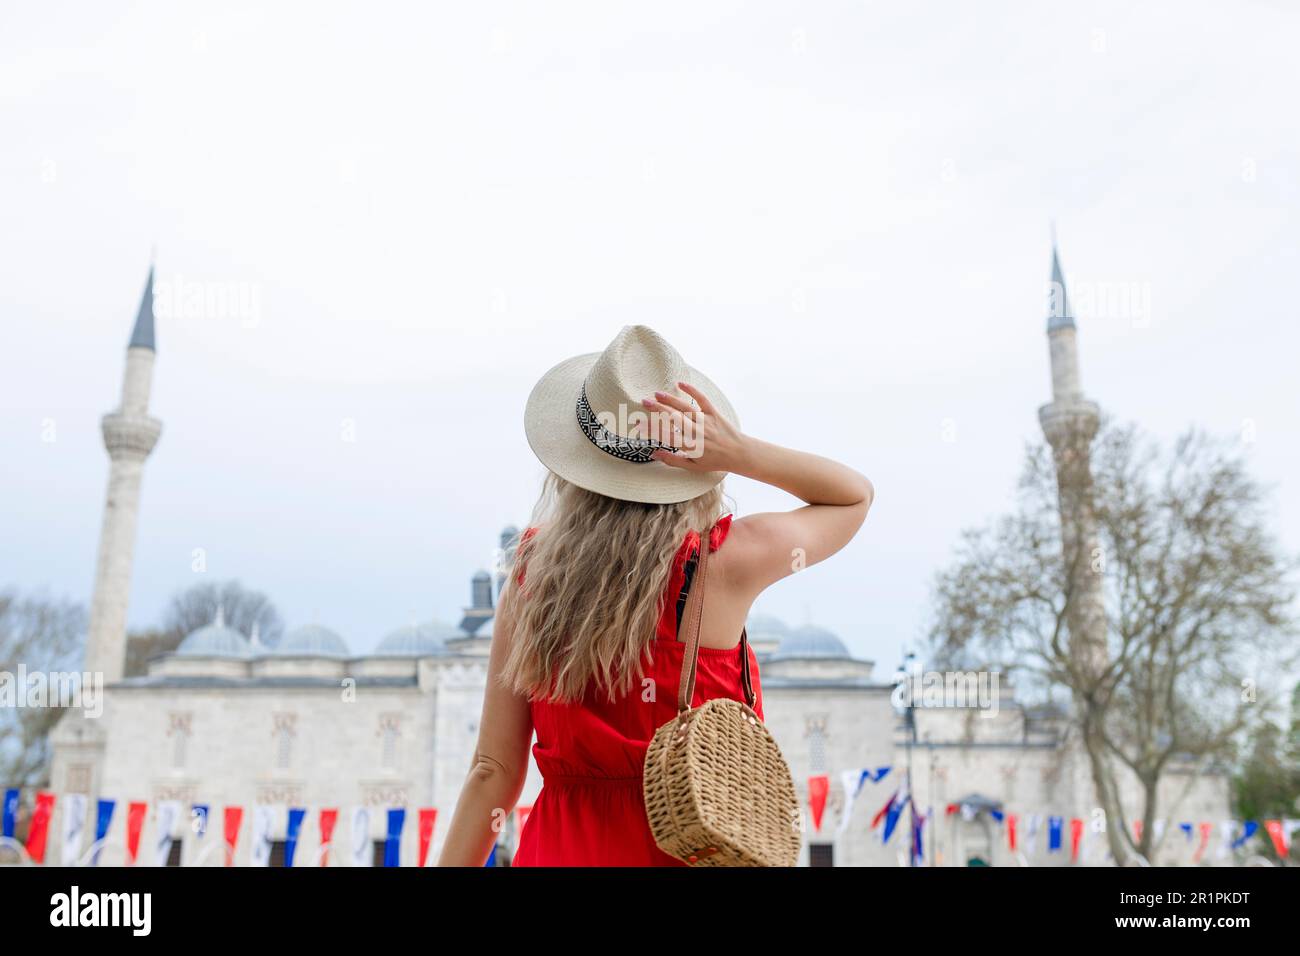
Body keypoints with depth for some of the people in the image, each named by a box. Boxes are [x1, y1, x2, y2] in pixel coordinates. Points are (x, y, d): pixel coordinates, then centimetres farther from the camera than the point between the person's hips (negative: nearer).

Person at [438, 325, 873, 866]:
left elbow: (494, 769, -5)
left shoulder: (532, 565, -7)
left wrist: (451, 864, 5)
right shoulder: (726, 561, -15)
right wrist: (741, 452, -13)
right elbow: (857, 495, 3)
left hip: (558, 848, 2)